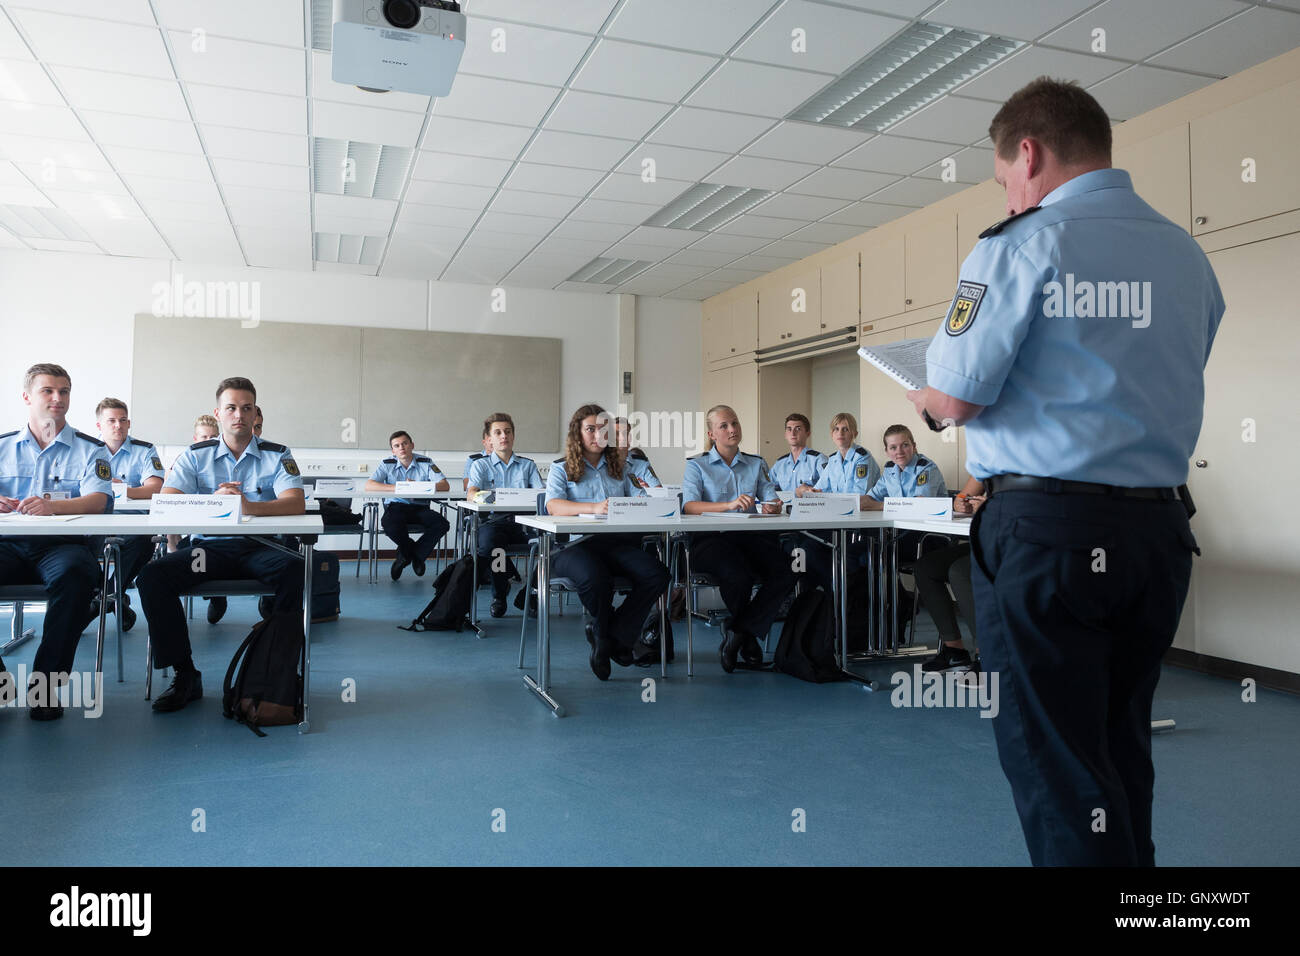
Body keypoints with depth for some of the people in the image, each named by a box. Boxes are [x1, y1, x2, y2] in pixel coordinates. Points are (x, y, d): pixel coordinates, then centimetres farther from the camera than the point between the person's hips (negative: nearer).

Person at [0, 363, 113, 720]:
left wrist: (53, 506, -26)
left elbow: (98, 501, -5)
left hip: (62, 543, -2)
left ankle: (46, 684, -25)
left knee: (75, 574, -36)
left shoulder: (90, 450, 12)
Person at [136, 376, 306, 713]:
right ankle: (185, 674, -10)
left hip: (259, 547, -2)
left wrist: (249, 506, -29)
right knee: (151, 577, -23)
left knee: (294, 568, -34)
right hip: (210, 547, 2)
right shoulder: (196, 455, 12)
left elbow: (296, 503, -10)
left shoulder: (277, 455, 7)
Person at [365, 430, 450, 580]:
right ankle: (411, 550, -2)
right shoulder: (387, 464, 2)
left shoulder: (425, 462, 1)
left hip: (420, 507, 1)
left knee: (442, 524, -27)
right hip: (396, 506, -1)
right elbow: (368, 485, -12)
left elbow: (445, 486, -10)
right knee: (389, 523, -36)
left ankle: (411, 554, 0)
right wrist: (397, 488, -23)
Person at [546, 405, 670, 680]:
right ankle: (604, 630, -2)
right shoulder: (561, 469, 13)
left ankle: (615, 636, -6)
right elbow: (553, 506, -7)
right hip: (575, 544, -4)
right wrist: (594, 508, -24)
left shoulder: (620, 468, 26)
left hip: (617, 542, 4)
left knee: (657, 575, -25)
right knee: (594, 578, -38)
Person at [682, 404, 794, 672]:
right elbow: (689, 505, -8)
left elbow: (771, 499, 9)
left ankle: (737, 634, -8)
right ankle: (748, 638, -2)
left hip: (751, 537, 4)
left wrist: (772, 506, -17)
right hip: (711, 539, -3)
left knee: (784, 575, -26)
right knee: (738, 576, -34)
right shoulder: (697, 465, 9)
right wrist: (729, 504, -24)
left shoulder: (757, 464, 21)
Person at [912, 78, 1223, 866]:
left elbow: (956, 398, -13)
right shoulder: (1187, 255, 10)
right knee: (1122, 749, 19)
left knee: (1055, 763, 2)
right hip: (1160, 526, 7)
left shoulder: (1021, 246, -9)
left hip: (1045, 530, -6)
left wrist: (927, 401, 10)